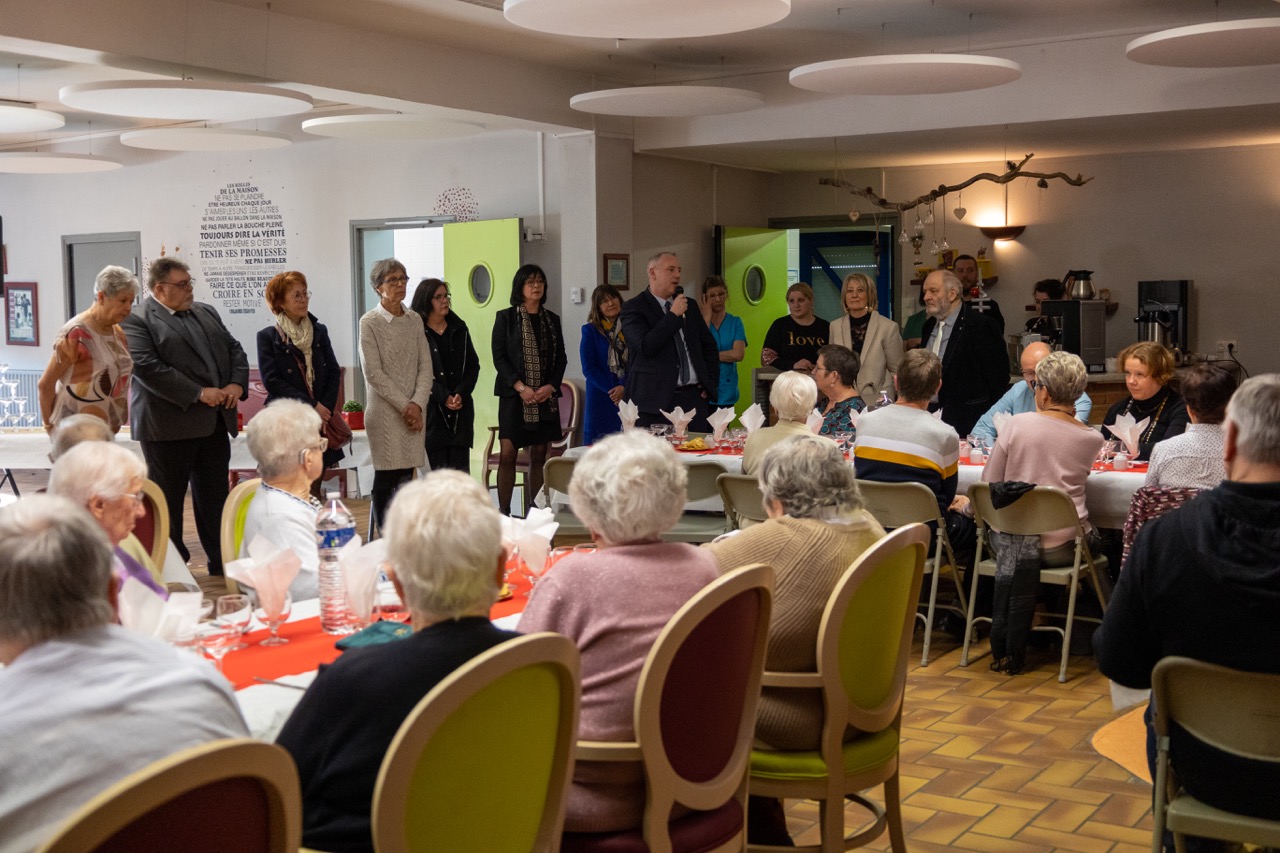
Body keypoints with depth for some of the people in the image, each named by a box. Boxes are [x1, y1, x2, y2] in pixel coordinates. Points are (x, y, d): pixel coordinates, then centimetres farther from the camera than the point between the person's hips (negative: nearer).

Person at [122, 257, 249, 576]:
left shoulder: (207, 313, 15)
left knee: (214, 497, 11)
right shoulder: (137, 321, -8)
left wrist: (237, 383, -4)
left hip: (214, 424, 6)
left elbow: (235, 349, 17)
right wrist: (199, 393, -20)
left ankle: (222, 562, 19)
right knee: (167, 500, 5)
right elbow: (147, 368, -19)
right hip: (168, 427, -6)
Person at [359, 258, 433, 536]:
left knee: (406, 477, 5)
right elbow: (374, 373, -9)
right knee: (386, 477, -3)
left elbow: (425, 367, 7)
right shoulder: (370, 322, -3)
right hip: (384, 412, -4)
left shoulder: (414, 320, 11)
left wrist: (418, 404, -7)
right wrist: (404, 405, -11)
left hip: (413, 412, 5)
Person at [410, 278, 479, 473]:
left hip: (461, 409, 3)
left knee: (461, 471, -1)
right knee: (438, 470, -4)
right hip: (432, 409, -3)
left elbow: (473, 365, 9)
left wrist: (461, 394, -6)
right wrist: (444, 397, -15)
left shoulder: (459, 329, 13)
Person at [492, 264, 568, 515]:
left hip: (545, 396, 3)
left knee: (539, 455, 4)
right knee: (508, 455, -8)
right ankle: (503, 511, -2)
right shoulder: (505, 318, 2)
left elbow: (561, 358, 12)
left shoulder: (551, 319, 13)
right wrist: (520, 386, -13)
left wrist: (551, 386, -4)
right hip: (514, 395, -3)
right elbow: (499, 356, -4)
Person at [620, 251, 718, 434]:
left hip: (694, 396, 5)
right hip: (656, 400, -5)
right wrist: (674, 315, -13)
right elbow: (645, 346, -18)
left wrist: (710, 383, 13)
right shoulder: (634, 308, -2)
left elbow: (708, 345, 25)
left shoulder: (689, 305, 17)